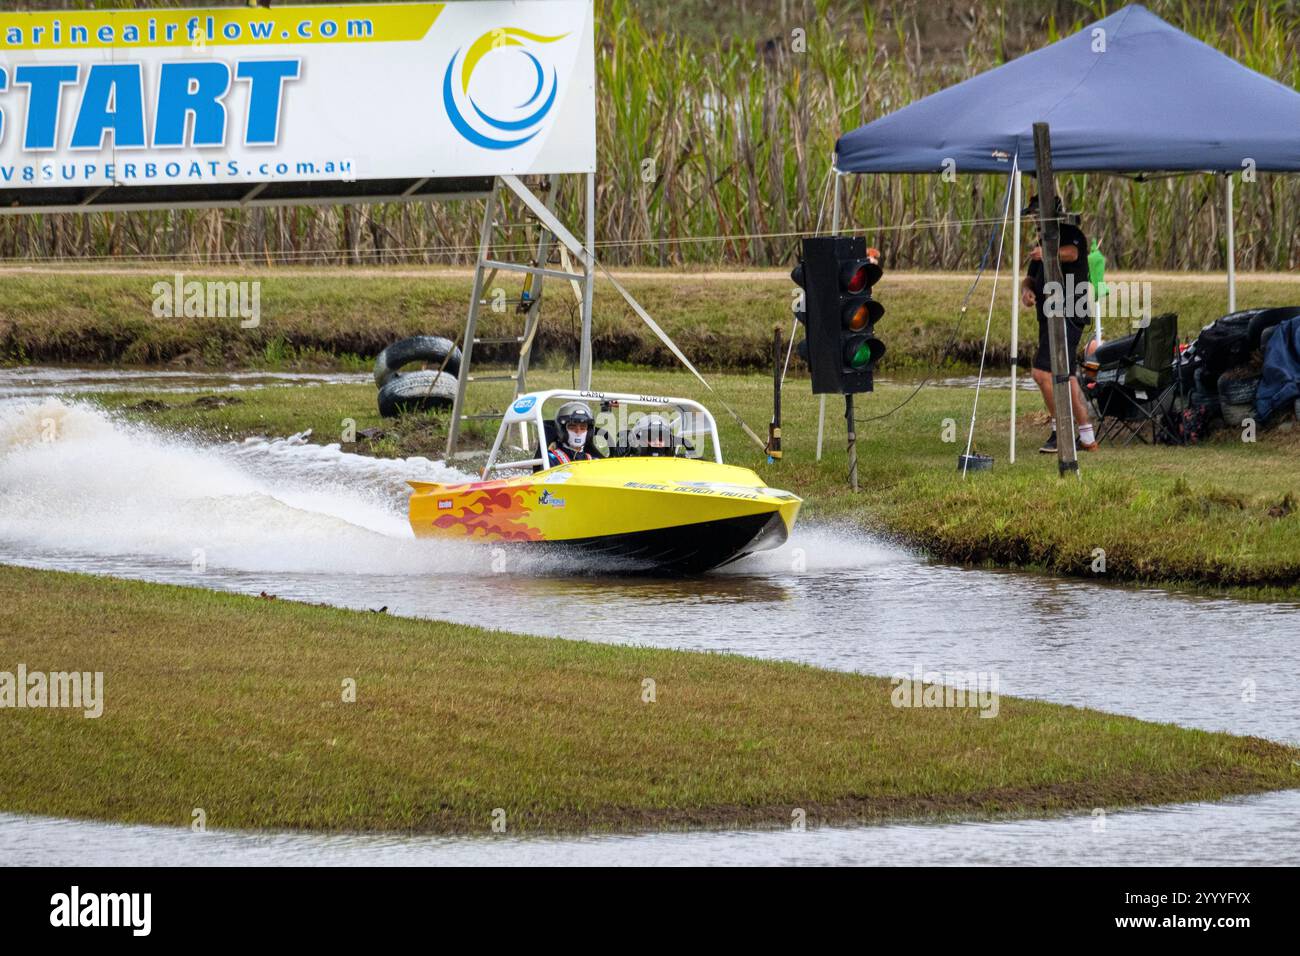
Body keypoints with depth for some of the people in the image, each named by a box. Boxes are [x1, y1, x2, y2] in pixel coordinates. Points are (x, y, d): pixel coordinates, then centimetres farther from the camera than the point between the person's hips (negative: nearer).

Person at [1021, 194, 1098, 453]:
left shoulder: (1070, 234, -7)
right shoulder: (1044, 241, 22)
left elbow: (1071, 253, -30)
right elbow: (1031, 277, 23)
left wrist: (1047, 254, -50)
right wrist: (1026, 289, -1)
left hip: (1068, 315, -11)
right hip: (1052, 316, 11)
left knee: (1042, 372, -19)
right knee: (1066, 378, 14)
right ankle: (1087, 438, 20)